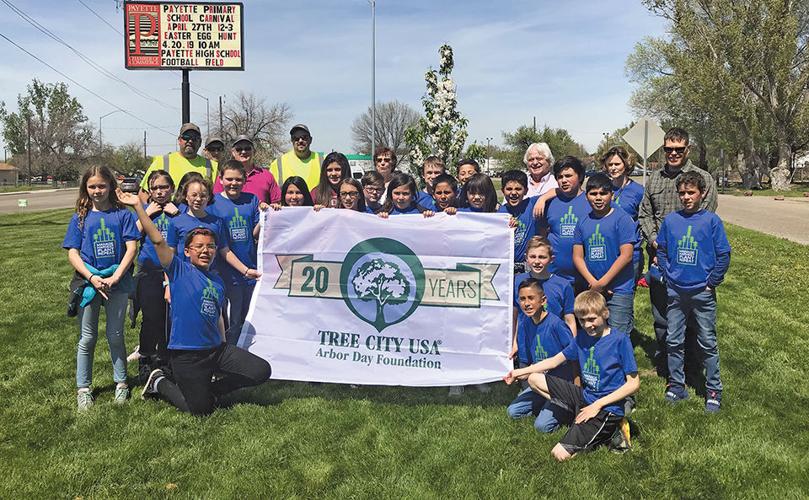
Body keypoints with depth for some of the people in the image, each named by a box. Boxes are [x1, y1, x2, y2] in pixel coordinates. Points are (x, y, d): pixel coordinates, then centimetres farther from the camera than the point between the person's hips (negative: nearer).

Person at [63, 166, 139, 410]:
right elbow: (72, 253, 0)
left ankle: (121, 382, 24)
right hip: (88, 283, 1)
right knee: (87, 338, 8)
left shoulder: (122, 214, -1)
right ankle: (83, 388, 20)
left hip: (117, 282, -1)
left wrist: (115, 277, -14)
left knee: (115, 335, 9)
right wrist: (92, 278, -14)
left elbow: (131, 248, -6)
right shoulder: (80, 218, 3)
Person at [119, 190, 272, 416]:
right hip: (186, 354, -6)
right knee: (201, 409, -3)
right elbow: (158, 240, -14)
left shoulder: (217, 281, 12)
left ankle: (209, 388, 15)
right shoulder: (180, 271, -4)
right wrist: (138, 206, -20)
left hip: (216, 349, 6)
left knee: (262, 371, -3)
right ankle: (160, 382, 22)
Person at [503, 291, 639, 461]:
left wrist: (597, 405, -17)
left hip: (607, 407, -7)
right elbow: (555, 360, 17)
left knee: (560, 454, -19)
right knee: (534, 379, 4)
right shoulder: (581, 339, 5)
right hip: (584, 396, 8)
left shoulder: (620, 339, -14)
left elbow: (634, 383, -14)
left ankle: (610, 429, 0)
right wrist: (520, 372, 13)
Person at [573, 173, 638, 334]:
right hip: (592, 290, 5)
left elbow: (626, 255, -12)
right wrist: (593, 283, -8)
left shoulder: (622, 219, -6)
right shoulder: (583, 222, 9)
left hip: (619, 290, -5)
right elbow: (577, 256, 6)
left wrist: (602, 283, -11)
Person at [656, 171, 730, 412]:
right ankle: (676, 385, 23)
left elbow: (723, 255, -3)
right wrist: (667, 276, 4)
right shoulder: (670, 220, 2)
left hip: (703, 293, -3)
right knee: (673, 341, 9)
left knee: (708, 343, 6)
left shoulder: (711, 220, -6)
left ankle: (713, 390, 18)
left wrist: (712, 282, -4)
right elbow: (661, 250, 12)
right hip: (675, 291, 3)